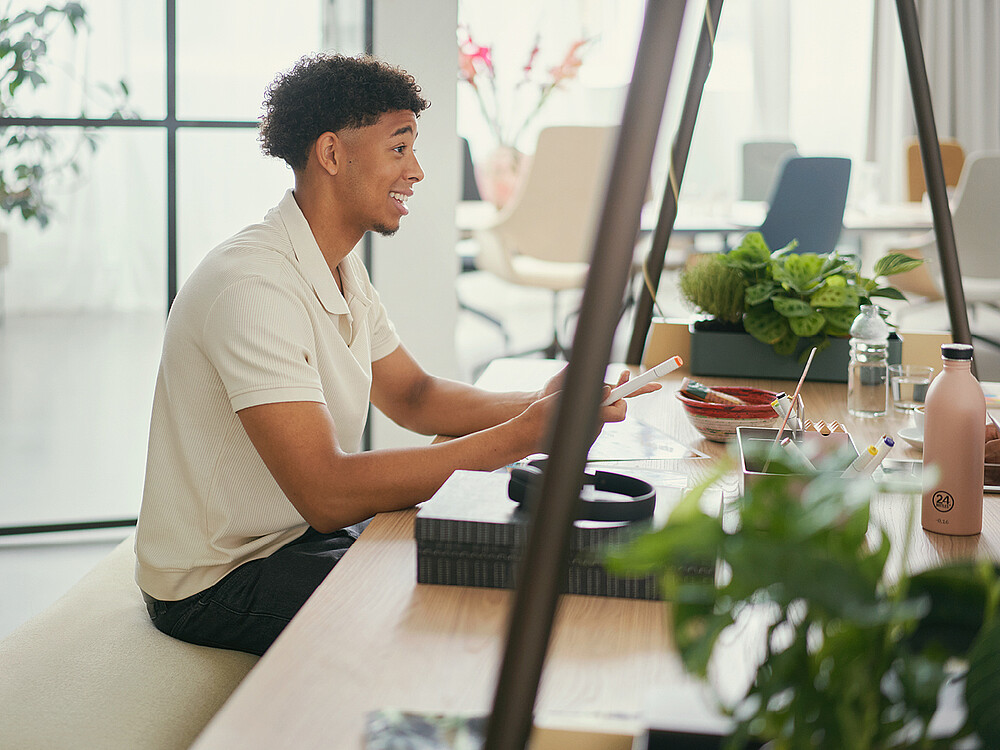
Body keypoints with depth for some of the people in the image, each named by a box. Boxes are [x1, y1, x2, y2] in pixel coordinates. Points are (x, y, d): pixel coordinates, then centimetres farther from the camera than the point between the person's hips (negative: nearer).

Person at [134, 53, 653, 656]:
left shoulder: (343, 267, 6)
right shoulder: (253, 286, -27)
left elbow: (413, 396, 13)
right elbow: (327, 494, -33)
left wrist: (543, 405, -6)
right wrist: (520, 438, -32)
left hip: (306, 532, 9)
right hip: (219, 582, -9)